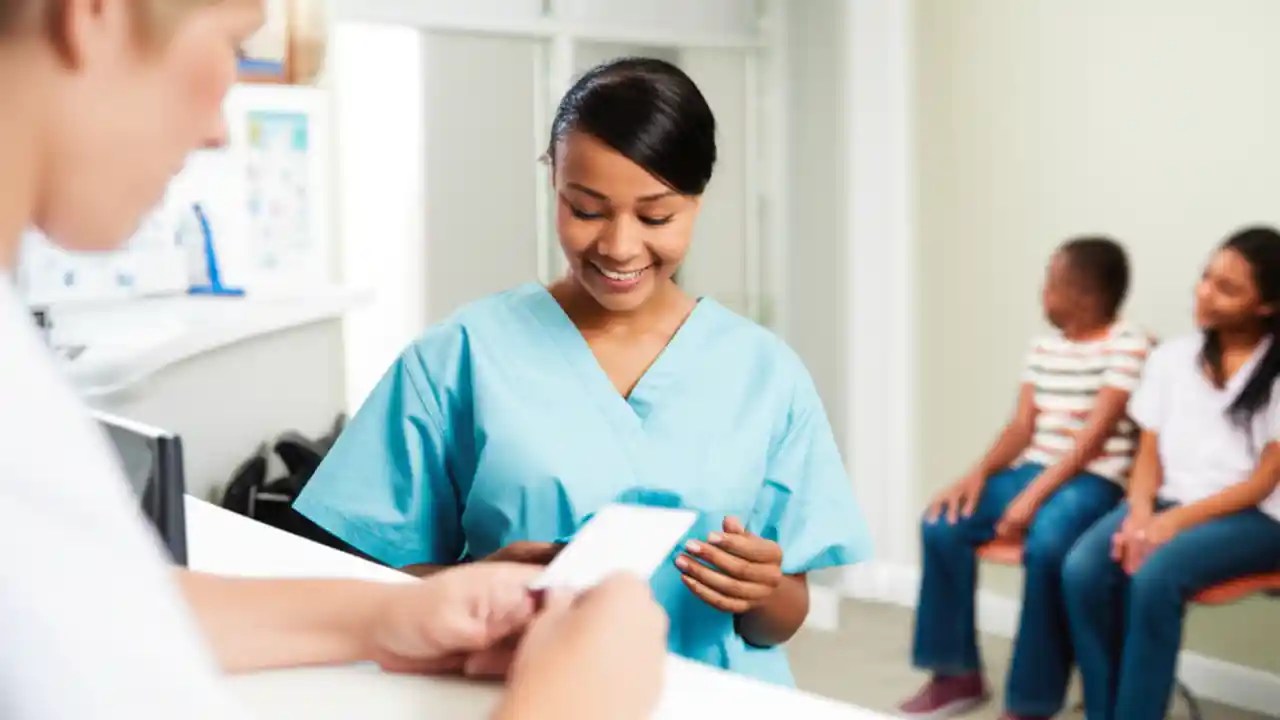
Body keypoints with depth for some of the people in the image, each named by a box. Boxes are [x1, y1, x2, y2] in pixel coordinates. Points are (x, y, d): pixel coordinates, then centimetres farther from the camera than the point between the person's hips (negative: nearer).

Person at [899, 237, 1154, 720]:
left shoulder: (1127, 345, -8)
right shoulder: (1043, 348, 15)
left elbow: (1096, 433, -16)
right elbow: (1022, 425, 9)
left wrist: (1036, 495, -23)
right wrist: (980, 473, -9)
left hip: (1092, 479, -7)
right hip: (1032, 470, 7)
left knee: (1045, 544, -36)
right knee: (942, 523, -12)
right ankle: (958, 674, -1)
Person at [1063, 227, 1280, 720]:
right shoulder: (1171, 357, 9)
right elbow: (1148, 455, 9)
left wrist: (1176, 521, -19)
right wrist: (1141, 513, -12)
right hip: (1167, 505, 4)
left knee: (1153, 576, -34)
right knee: (1082, 569, -25)